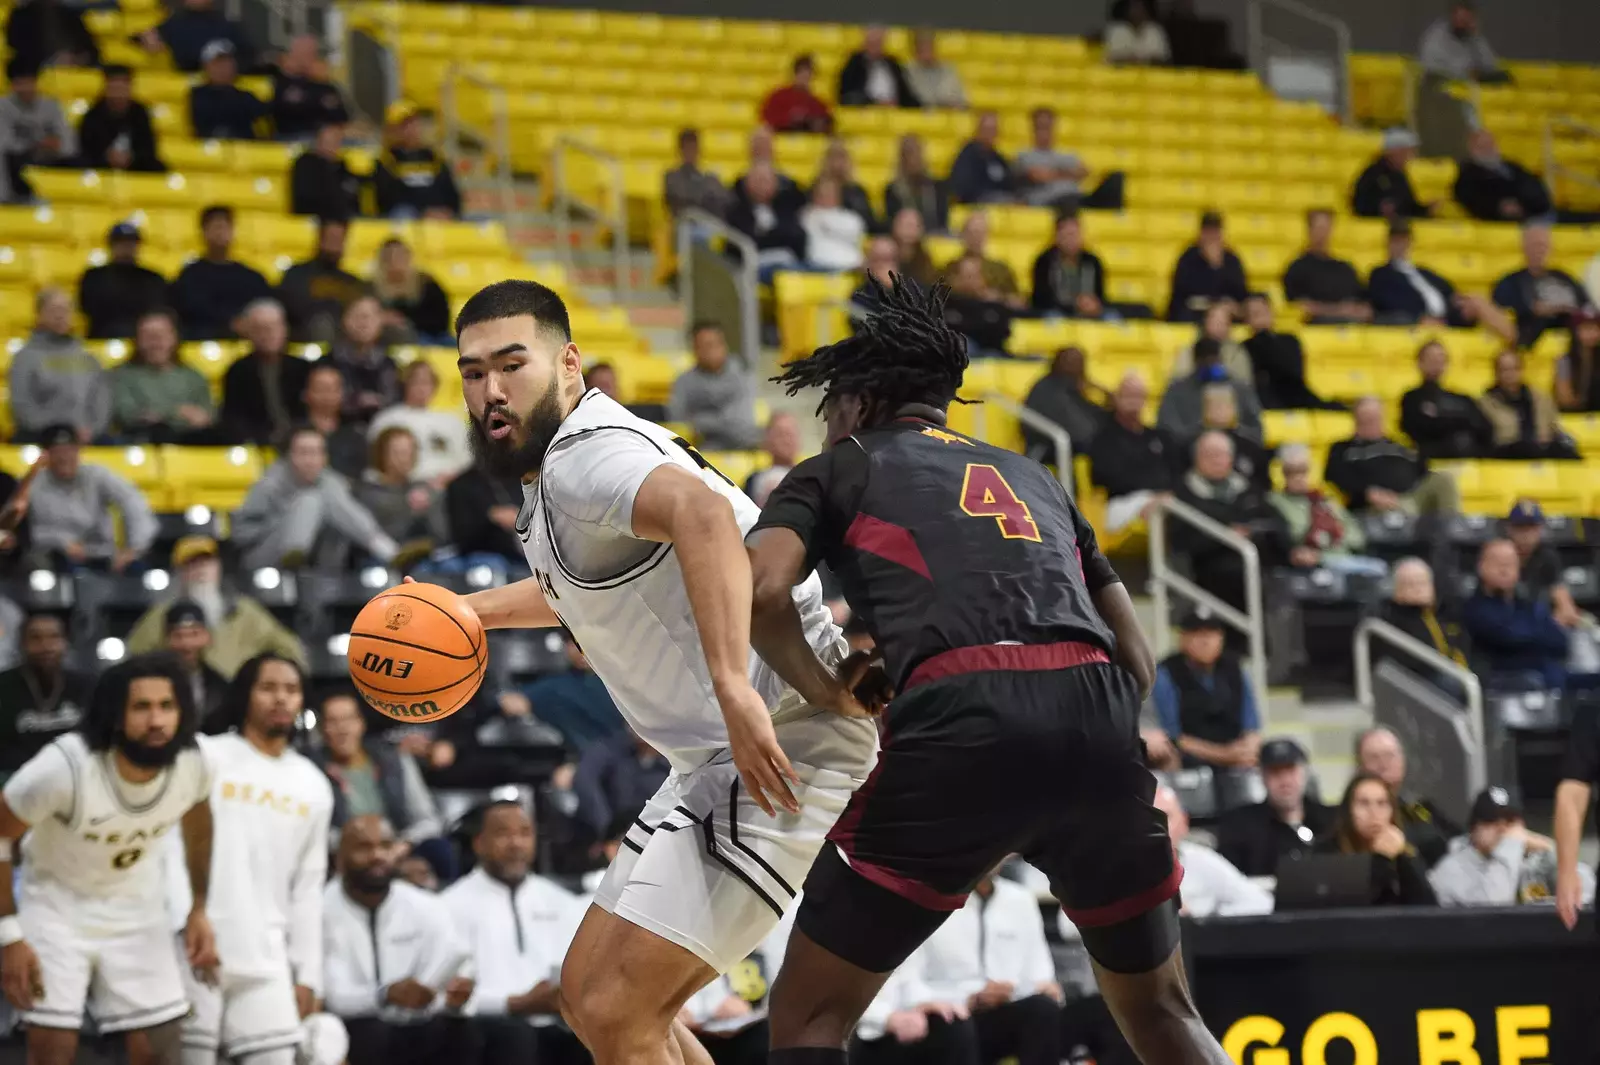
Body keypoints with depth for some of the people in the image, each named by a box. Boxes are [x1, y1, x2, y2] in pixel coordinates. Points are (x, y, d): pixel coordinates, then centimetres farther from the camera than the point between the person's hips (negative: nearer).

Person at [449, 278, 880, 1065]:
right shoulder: (555, 472, 15)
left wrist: (734, 688, -46)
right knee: (587, 990, 16)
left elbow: (704, 513, -39)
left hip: (778, 742, -11)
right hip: (720, 761, 11)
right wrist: (470, 611, 26)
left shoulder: (582, 457, -17)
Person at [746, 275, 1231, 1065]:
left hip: (960, 716, -4)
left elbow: (761, 587, -1)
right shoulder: (1030, 475, 33)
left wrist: (825, 691, 14)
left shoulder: (836, 471, 21)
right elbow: (1137, 659, 28)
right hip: (1097, 714, 4)